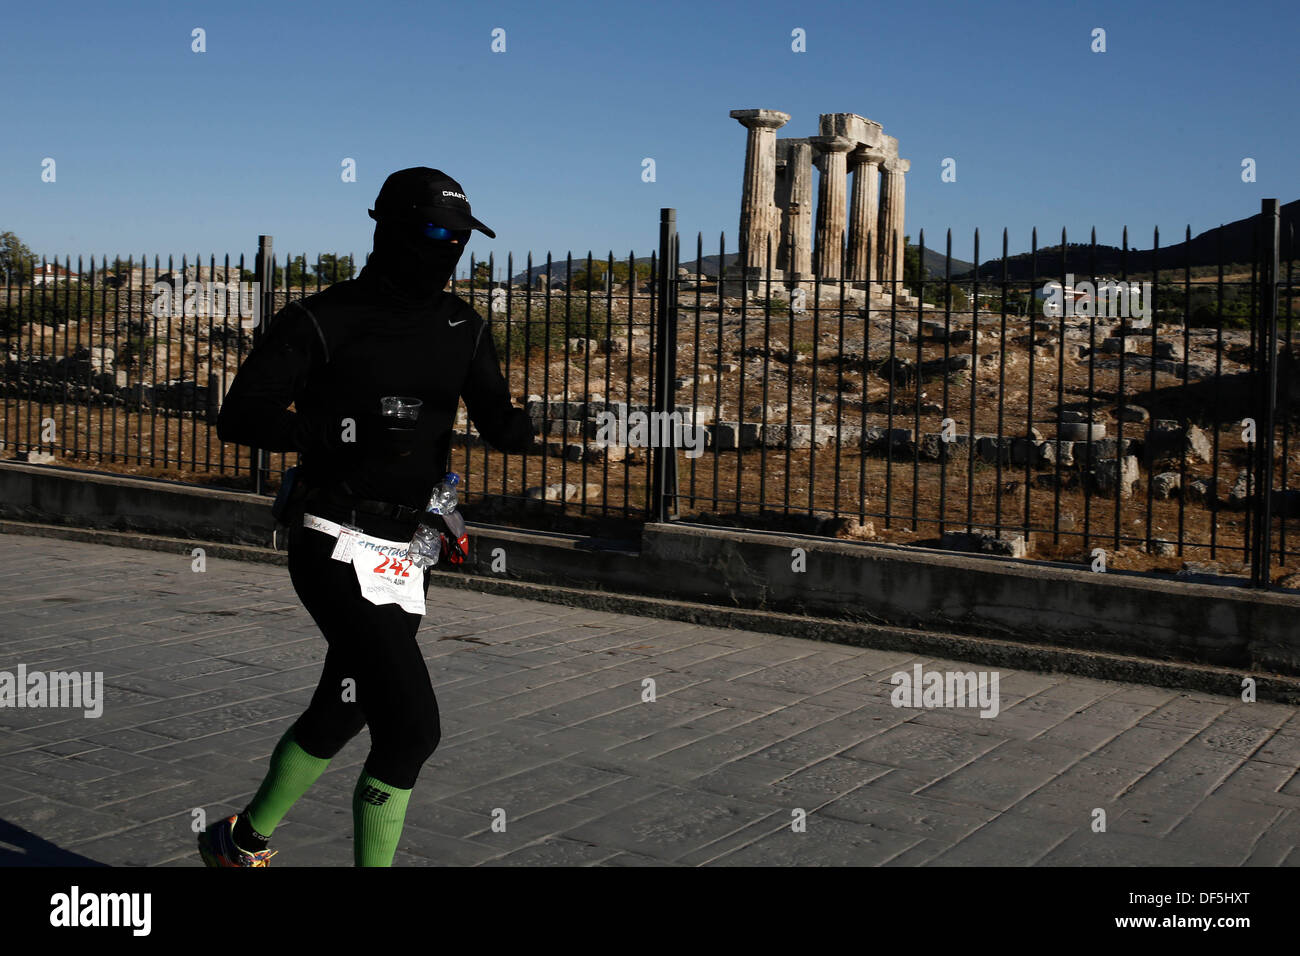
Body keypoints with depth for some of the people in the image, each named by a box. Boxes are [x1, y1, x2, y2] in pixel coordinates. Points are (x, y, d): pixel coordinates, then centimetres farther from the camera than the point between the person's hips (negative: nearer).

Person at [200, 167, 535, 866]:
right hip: (336, 543, -7)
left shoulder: (462, 328, 10)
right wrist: (351, 429, -25)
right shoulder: (320, 321, -8)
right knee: (411, 726, -16)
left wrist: (530, 424, -19)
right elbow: (240, 417, -11)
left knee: (339, 715, 21)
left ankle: (245, 841, 45)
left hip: (407, 550, 7)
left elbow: (501, 426, 6)